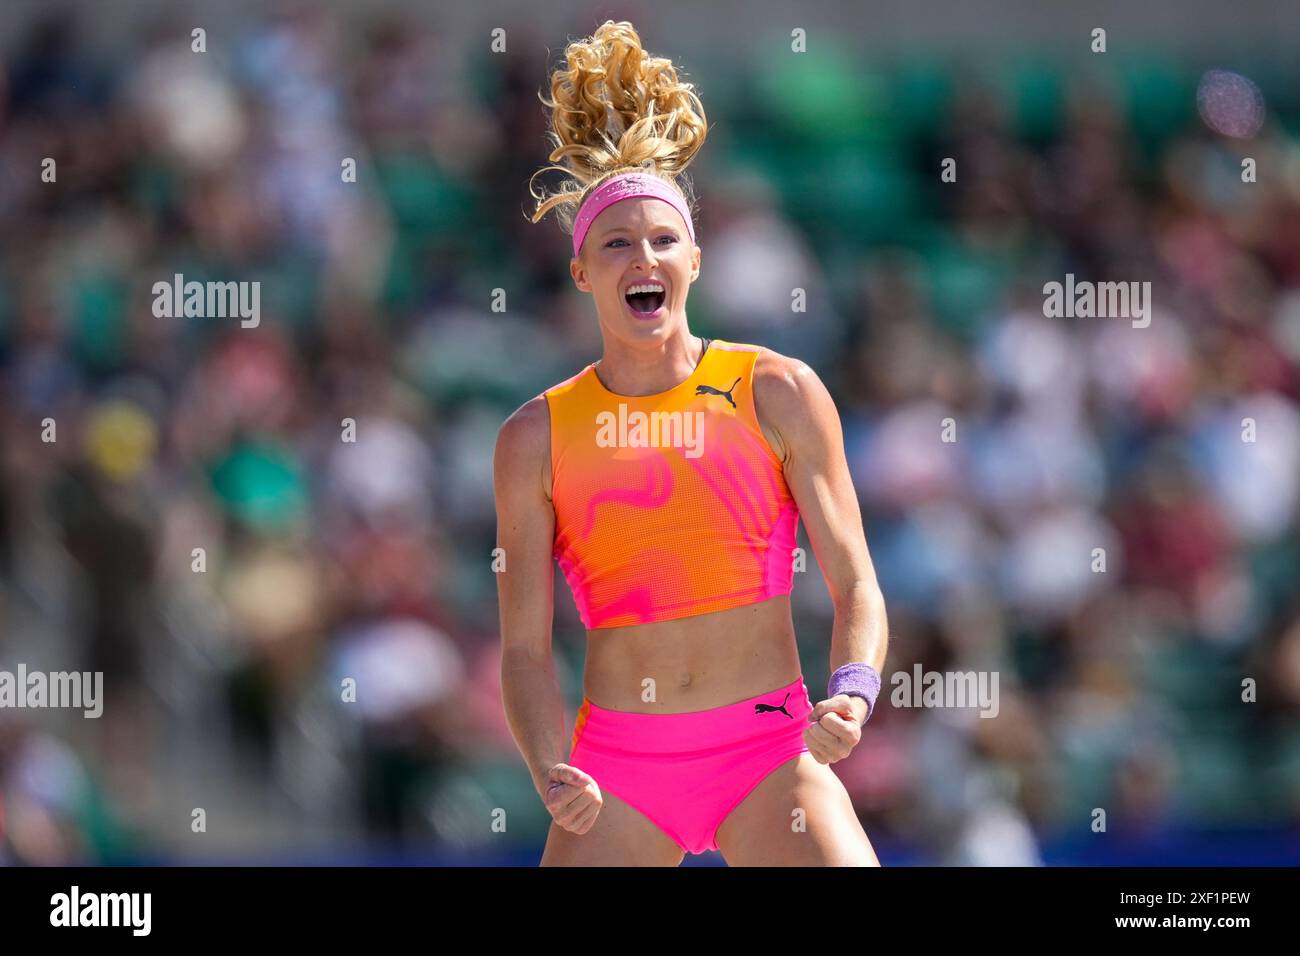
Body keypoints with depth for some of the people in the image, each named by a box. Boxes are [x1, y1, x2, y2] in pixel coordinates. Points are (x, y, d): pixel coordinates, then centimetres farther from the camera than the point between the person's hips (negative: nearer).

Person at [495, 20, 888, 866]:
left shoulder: (780, 395, 2)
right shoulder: (536, 438, 4)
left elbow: (855, 585, 2)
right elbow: (525, 646, 4)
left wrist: (852, 697, -19)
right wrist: (552, 773, -15)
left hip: (770, 750, -1)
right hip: (620, 765, 1)